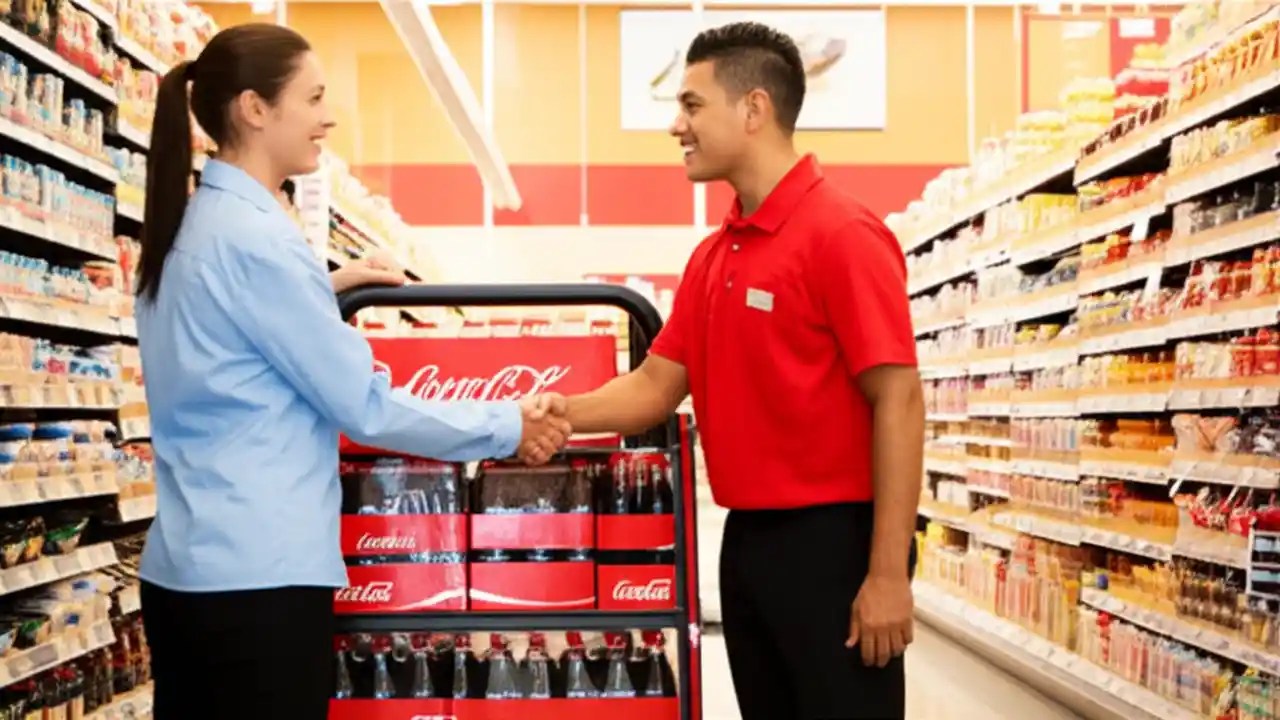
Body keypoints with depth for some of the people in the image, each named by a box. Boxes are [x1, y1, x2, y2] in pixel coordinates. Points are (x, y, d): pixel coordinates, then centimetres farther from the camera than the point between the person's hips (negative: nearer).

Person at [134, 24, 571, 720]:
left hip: (184, 567, 9)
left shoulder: (187, 228, 10)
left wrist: (328, 287, 21)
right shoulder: (254, 237, -17)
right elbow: (364, 405, -14)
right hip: (257, 576, -9)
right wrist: (507, 426, -5)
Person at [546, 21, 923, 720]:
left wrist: (888, 573, -20)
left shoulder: (842, 234, -14)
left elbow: (898, 402, -17)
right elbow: (656, 385, 11)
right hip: (747, 538, 8)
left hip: (832, 539, -8)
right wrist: (564, 413, -7)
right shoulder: (711, 255, 9)